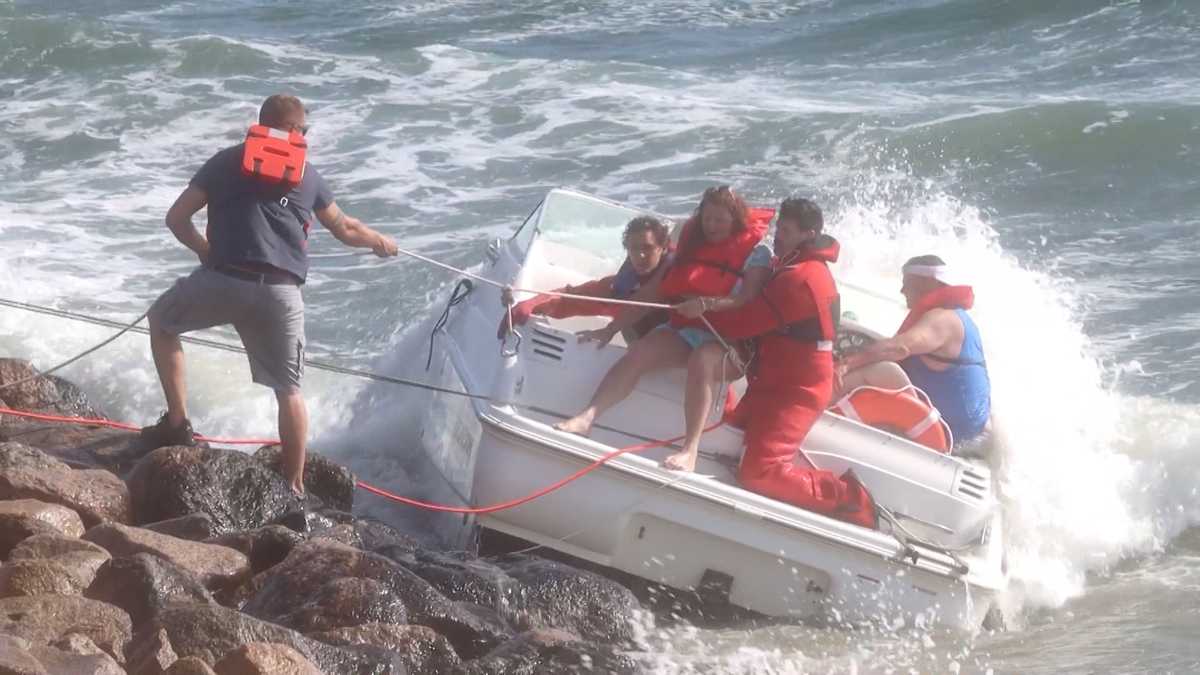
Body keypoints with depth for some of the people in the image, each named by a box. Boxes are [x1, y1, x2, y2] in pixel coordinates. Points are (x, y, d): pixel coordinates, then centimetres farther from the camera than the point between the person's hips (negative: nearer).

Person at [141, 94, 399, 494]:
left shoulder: (227, 162, 15)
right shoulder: (306, 175, 19)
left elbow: (176, 218, 14)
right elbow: (345, 229, 31)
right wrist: (381, 243, 51)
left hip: (223, 280, -1)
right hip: (281, 294, 1)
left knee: (161, 320, 25)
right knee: (289, 390, 13)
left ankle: (177, 424, 16)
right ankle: (294, 487, 12)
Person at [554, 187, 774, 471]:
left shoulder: (756, 252, 0)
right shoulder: (691, 245, 16)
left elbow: (748, 300, -16)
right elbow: (652, 292, 11)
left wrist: (708, 304, -33)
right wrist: (610, 330, 5)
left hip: (728, 341, -5)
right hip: (684, 330, 5)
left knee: (701, 361, -38)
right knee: (639, 352, -25)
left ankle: (689, 451, -51)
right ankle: (586, 416, -39)